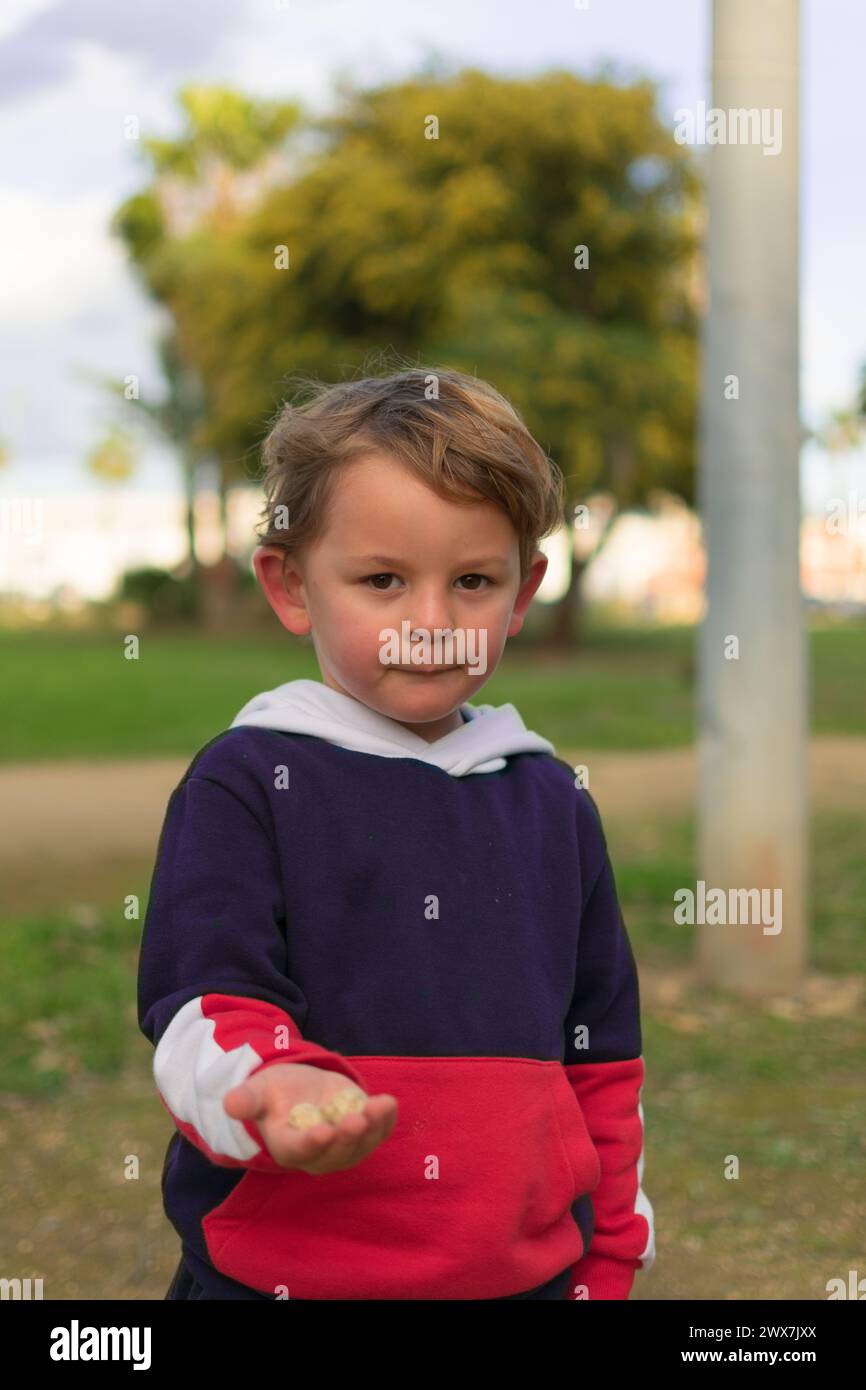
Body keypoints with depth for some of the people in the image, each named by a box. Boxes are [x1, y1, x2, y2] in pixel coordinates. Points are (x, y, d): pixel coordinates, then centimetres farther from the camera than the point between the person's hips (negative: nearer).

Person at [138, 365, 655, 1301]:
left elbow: (600, 1060, 14)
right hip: (281, 1269, -3)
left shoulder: (555, 802, 8)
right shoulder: (245, 782, -5)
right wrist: (277, 1088, -32)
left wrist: (608, 1261, 12)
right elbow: (202, 1007, -11)